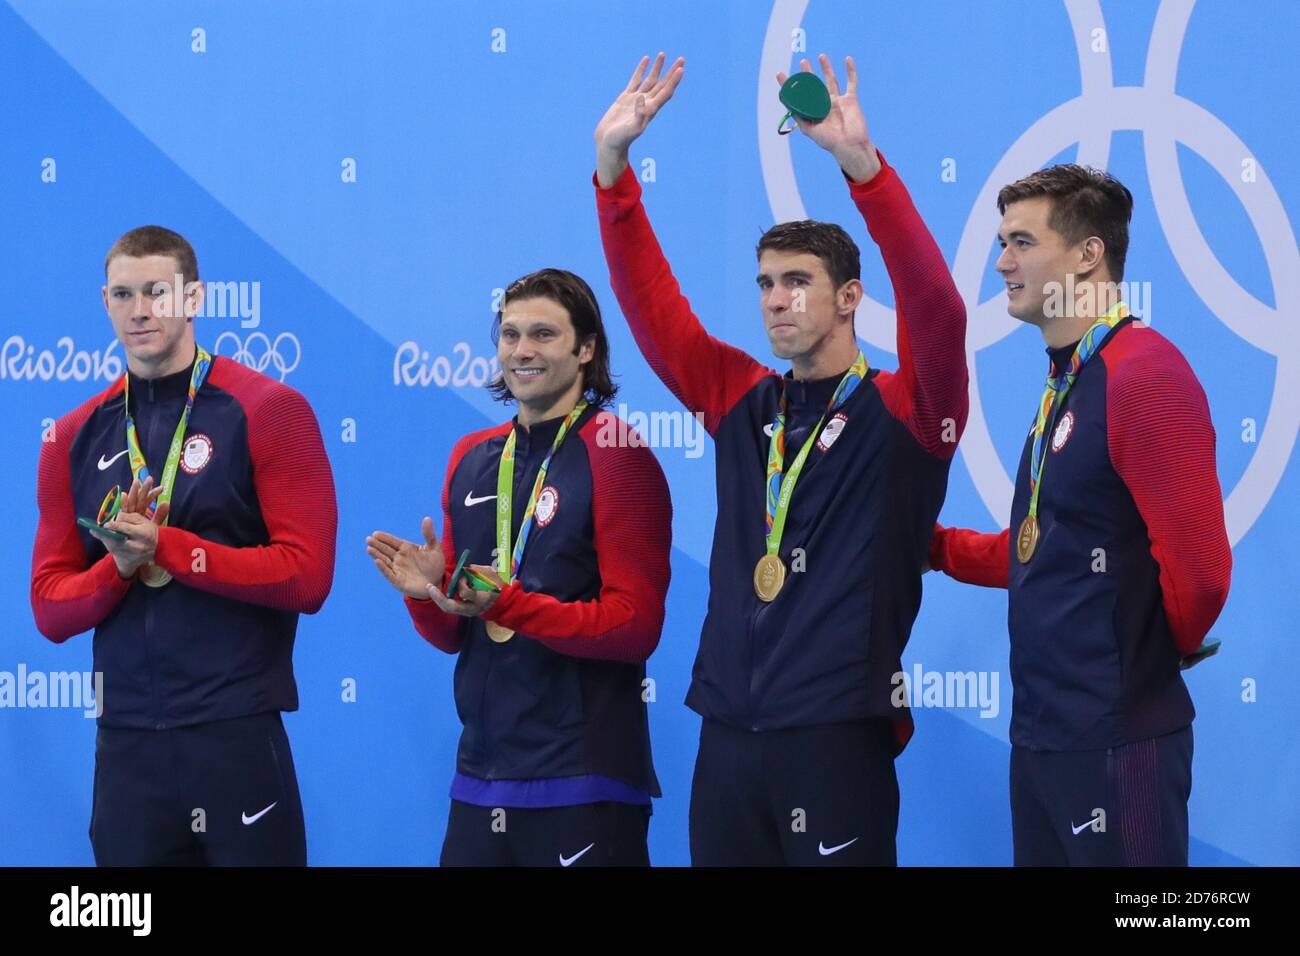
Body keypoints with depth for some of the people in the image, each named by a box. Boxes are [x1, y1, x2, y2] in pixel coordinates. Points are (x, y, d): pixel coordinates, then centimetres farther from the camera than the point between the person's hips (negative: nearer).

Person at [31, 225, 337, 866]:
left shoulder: (267, 410, -2)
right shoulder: (74, 437, 11)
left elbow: (307, 576, -9)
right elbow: (50, 609, 10)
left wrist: (164, 547, -14)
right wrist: (119, 566, -10)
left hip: (237, 736, -4)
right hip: (124, 743, 4)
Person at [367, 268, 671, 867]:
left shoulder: (616, 454, -8)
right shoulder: (471, 457, 12)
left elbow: (634, 627, -12)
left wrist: (508, 605, -21)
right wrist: (427, 596, -4)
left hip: (583, 786, -6)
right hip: (479, 779, 6)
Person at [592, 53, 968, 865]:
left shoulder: (903, 411, -2)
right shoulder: (742, 401, 11)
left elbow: (936, 308, -18)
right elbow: (650, 302, 6)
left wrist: (859, 160, -28)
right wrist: (613, 160, -5)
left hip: (837, 736, -5)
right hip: (728, 735, 5)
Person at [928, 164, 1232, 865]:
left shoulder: (1144, 372, -16)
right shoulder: (1065, 379, 15)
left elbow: (1197, 567, -21)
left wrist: (1164, 652, -4)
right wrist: (933, 544, 14)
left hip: (1115, 740, -9)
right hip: (1043, 730, 9)